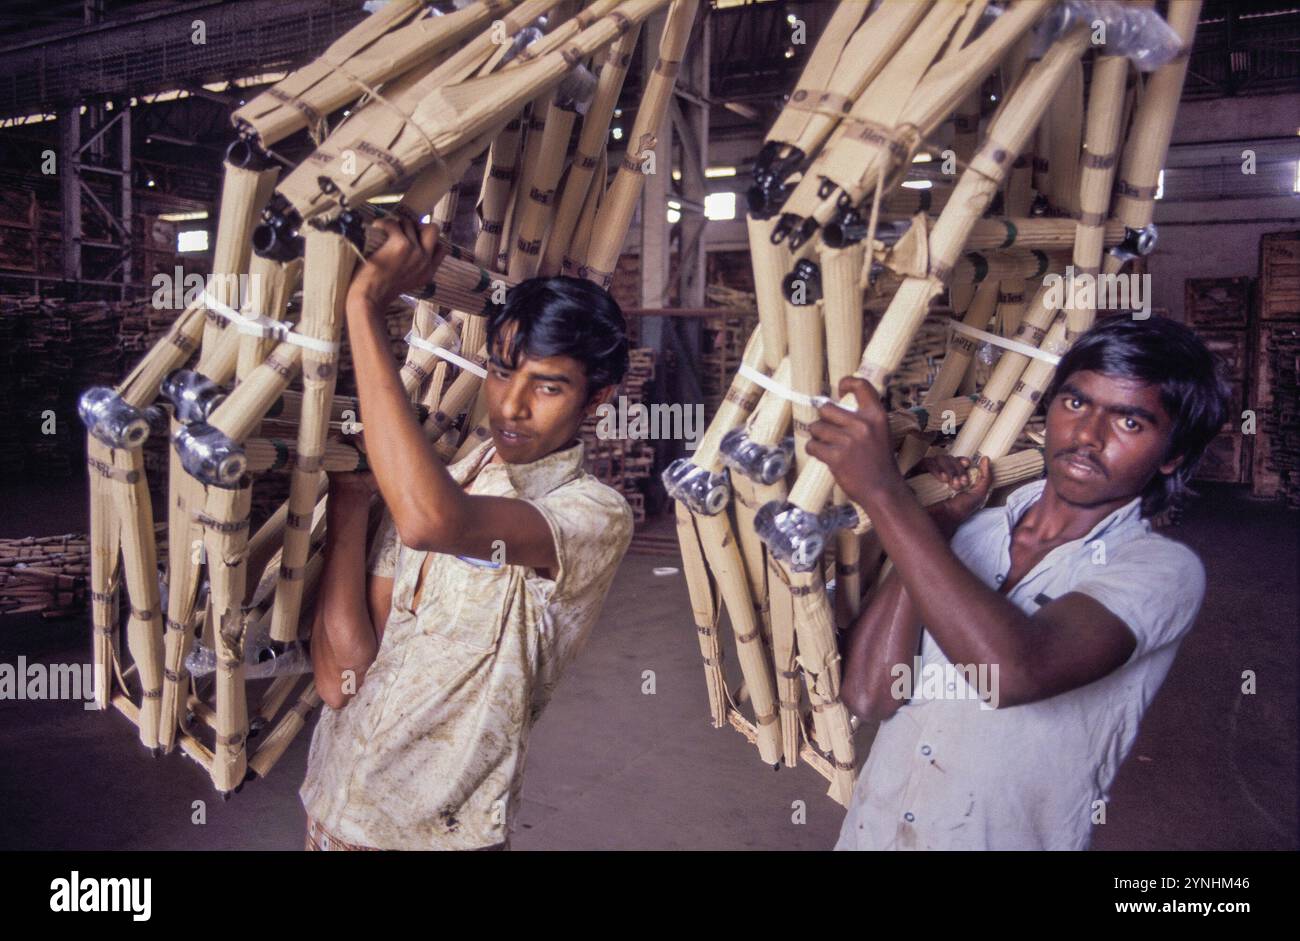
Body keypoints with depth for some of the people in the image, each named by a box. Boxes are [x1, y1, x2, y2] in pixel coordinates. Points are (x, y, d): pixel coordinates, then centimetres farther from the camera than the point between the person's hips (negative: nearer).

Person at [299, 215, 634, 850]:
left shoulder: (596, 513, -18)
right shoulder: (430, 483, 0)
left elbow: (431, 520, -39)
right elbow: (341, 677, -7)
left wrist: (366, 303, -31)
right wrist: (348, 504, -14)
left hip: (437, 830, -5)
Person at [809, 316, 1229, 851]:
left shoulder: (1162, 570, -15)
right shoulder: (971, 533, -3)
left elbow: (1012, 671, -35)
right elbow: (869, 694, -14)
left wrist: (884, 490, -32)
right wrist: (935, 523, -14)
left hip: (1006, 836, -4)